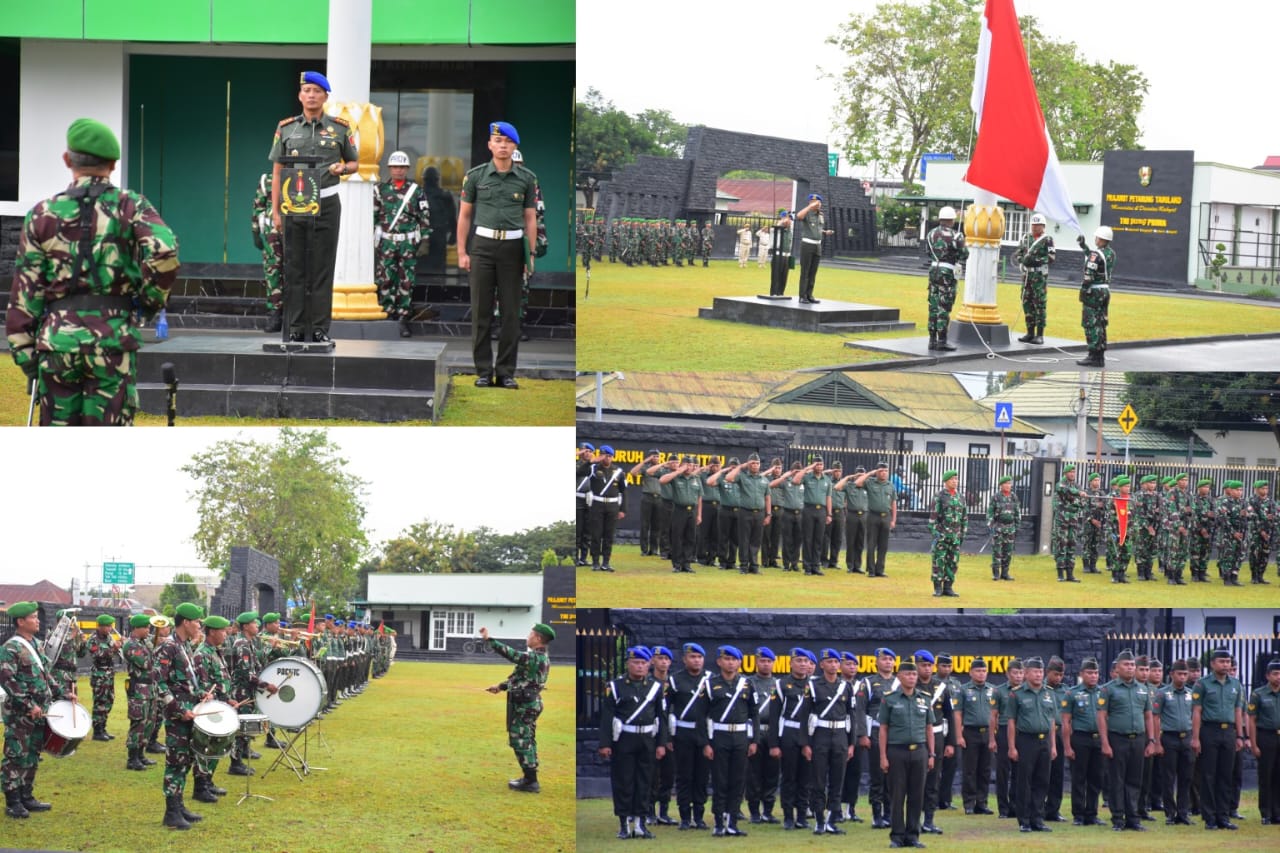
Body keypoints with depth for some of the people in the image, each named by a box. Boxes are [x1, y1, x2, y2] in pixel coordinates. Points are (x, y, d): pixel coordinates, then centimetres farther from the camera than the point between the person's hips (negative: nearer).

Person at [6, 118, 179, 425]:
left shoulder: (43, 215, 6)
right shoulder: (130, 207, 1)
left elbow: (25, 291, 5)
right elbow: (164, 252, -17)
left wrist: (24, 352, 9)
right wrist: (152, 300, 0)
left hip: (57, 341, 1)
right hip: (112, 340, -1)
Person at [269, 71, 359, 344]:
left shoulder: (340, 128, 5)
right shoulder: (286, 128, 7)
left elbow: (354, 163, 14)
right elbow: (277, 172, 8)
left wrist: (342, 168, -10)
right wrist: (275, 211, 2)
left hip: (326, 204, -1)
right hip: (294, 203, 1)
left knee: (322, 268, -1)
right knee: (294, 268, 1)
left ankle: (320, 329, 2)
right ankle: (296, 329, 4)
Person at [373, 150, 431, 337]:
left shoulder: (416, 191, 6)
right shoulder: (380, 190, 6)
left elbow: (425, 217, 7)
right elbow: (372, 216, 7)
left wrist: (425, 239, 2)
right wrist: (370, 240, 3)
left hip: (408, 242, 0)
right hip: (385, 242, 0)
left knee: (407, 282, -1)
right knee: (385, 280, -2)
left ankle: (403, 319, 4)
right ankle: (387, 317, 5)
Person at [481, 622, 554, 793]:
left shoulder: (534, 658, -21)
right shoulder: (542, 659, 11)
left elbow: (510, 653, -26)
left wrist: (488, 639, -21)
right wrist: (501, 686, 24)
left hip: (524, 705, -10)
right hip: (531, 703, 10)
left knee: (521, 742, -5)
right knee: (527, 742, 17)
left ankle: (530, 781, -5)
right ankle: (530, 778, 23)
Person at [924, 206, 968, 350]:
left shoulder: (931, 234, 7)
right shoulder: (956, 235, -11)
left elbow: (928, 253, 12)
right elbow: (964, 256, -7)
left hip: (933, 269, 6)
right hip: (948, 273, -6)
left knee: (934, 306, 11)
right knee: (944, 306, -3)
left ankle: (932, 340, 14)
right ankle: (942, 341, -2)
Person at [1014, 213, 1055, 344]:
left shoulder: (1047, 240, -2)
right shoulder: (1025, 238, 13)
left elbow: (1052, 257, -9)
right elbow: (1016, 254, 14)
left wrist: (1038, 260, -21)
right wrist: (1022, 259, -7)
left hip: (1040, 276, -5)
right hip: (1026, 274, 5)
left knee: (1039, 305, -6)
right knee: (1027, 303, 7)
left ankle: (1040, 335, -4)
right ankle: (1030, 333, 15)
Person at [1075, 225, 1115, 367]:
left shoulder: (1096, 254, -18)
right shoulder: (1111, 253, 8)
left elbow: (1089, 275, -22)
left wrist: (1084, 291, -16)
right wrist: (1084, 247, 34)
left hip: (1094, 292, -8)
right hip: (1106, 290, 8)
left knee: (1091, 324, -5)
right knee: (1100, 324, 14)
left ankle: (1094, 357, -8)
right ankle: (1100, 356, 17)